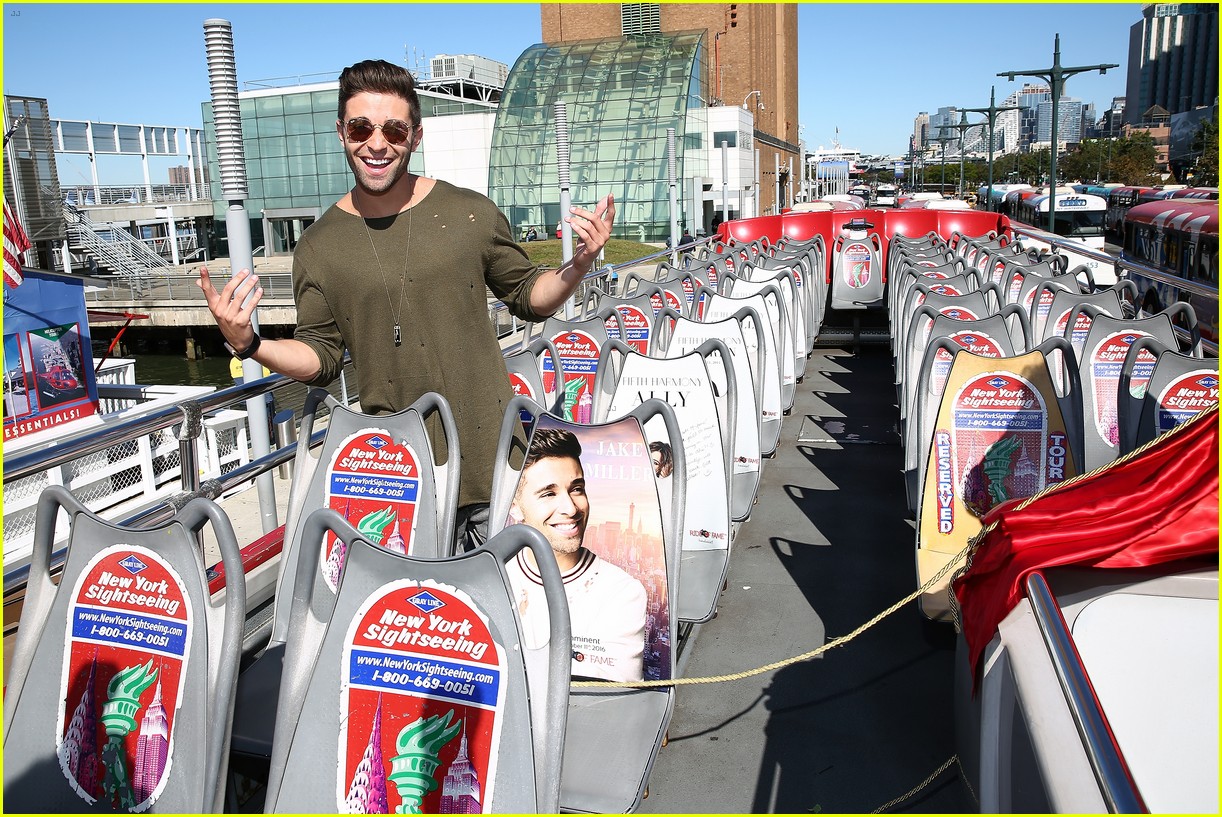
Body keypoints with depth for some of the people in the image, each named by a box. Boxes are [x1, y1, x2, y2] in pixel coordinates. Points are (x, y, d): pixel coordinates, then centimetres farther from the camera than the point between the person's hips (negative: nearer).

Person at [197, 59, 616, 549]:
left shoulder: (472, 214, -1)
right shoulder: (318, 246, 2)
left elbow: (528, 297, 10)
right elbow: (321, 357, 6)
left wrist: (579, 266, -8)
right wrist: (248, 344, -10)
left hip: (492, 457, 0)